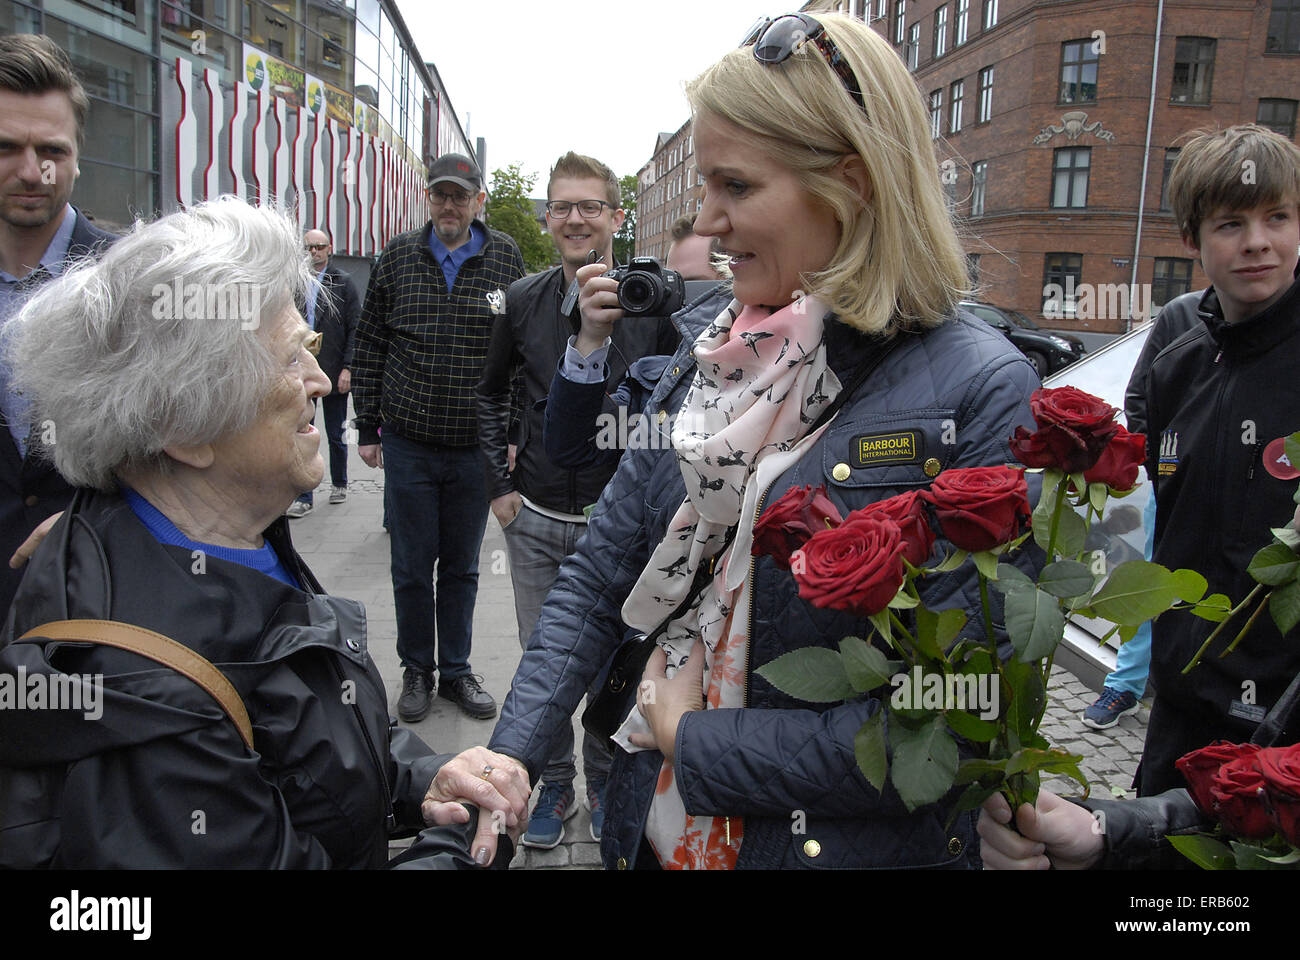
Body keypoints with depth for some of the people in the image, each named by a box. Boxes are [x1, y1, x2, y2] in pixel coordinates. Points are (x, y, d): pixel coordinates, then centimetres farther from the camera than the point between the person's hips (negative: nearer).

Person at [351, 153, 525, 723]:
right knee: (412, 567, 9)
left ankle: (456, 670, 28)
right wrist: (368, 427, 4)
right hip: (409, 444, 0)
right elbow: (370, 346, 7)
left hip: (477, 447, 0)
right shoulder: (398, 257, 3)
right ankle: (416, 670, 27)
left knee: (461, 567, 13)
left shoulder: (505, 259, 1)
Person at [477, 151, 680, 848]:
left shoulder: (652, 304, -8)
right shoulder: (523, 300, 0)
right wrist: (499, 484, 7)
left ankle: (605, 784, 33)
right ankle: (554, 786, 32)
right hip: (535, 519, 2)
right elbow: (492, 394, 13)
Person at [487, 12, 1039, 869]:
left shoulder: (981, 393, -18)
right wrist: (509, 756, -10)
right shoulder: (705, 358, -1)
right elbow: (598, 581, 2)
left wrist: (693, 740, -14)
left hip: (848, 843, -5)